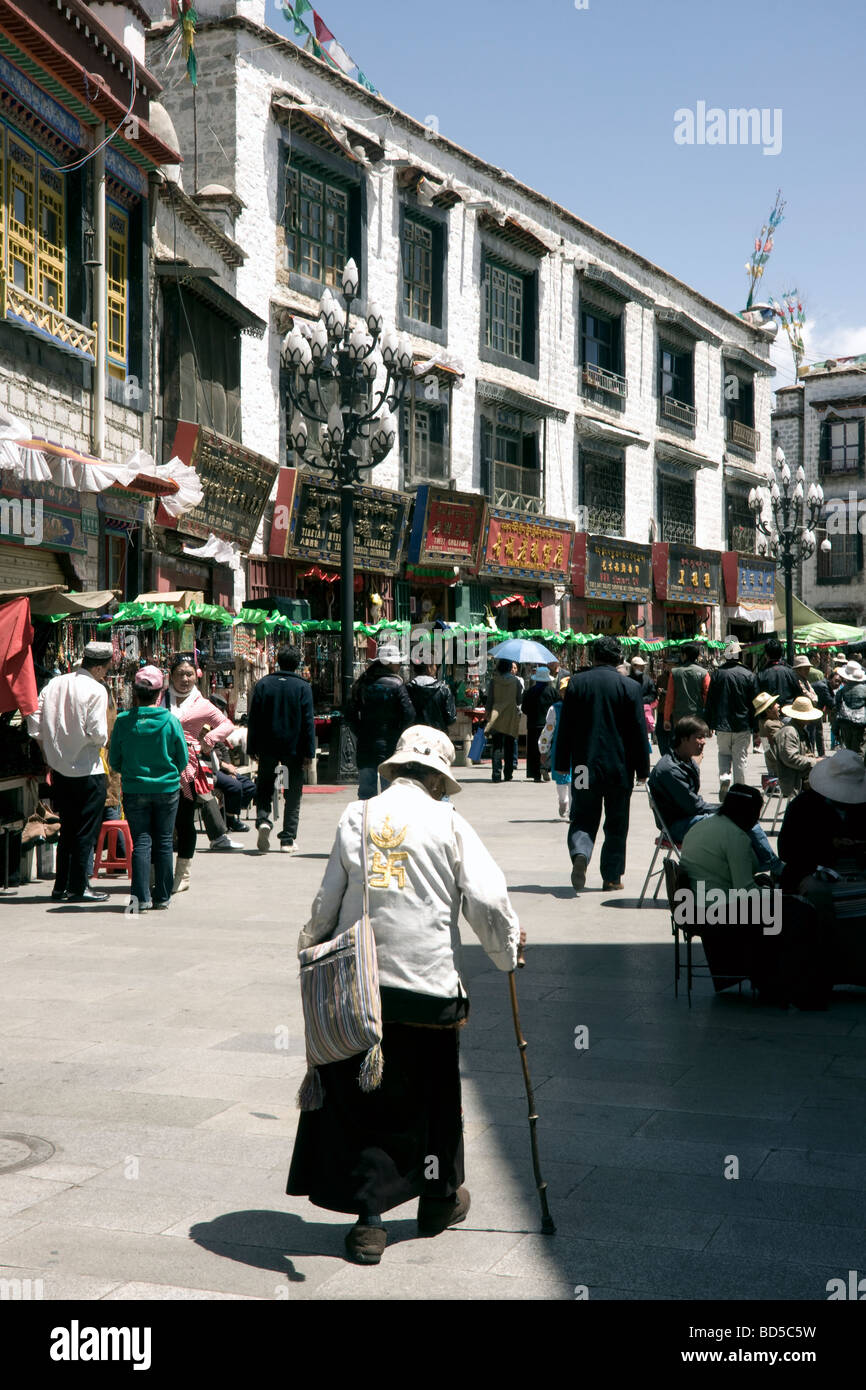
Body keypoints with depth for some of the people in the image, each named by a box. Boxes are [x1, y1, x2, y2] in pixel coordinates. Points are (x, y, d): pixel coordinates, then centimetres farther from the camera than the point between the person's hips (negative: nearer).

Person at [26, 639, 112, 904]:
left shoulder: (54, 684, 5)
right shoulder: (96, 690, -13)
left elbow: (35, 725, 3)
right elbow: (97, 734, -18)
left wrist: (50, 754, 12)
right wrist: (103, 740, 4)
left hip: (59, 770, 6)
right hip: (87, 771, -6)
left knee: (67, 829, 16)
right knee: (86, 832, 4)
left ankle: (61, 887, 19)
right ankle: (79, 888, 6)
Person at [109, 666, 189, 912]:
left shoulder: (123, 721, -10)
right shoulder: (171, 721, -10)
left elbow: (114, 761, -1)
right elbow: (183, 760, -1)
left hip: (134, 789, 0)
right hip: (167, 789, 0)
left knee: (140, 843, 6)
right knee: (164, 842, 11)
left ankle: (141, 898, 2)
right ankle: (163, 896, 17)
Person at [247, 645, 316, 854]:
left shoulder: (263, 684, 1)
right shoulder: (303, 687, -4)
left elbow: (253, 719, 2)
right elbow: (308, 722, -7)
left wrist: (252, 748, 7)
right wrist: (309, 753, -3)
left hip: (267, 747, 1)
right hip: (294, 748, -1)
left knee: (264, 788, 14)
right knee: (293, 794, 7)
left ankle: (263, 820, -13)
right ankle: (287, 840, 6)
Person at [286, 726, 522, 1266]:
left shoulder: (357, 817, 4)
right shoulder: (447, 822, -2)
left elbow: (328, 902, 7)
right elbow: (486, 898, -7)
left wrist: (312, 945, 24)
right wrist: (507, 945, 11)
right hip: (428, 980, -1)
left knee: (360, 1096, 9)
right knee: (433, 1090, 17)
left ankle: (369, 1217, 6)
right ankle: (439, 1199, 33)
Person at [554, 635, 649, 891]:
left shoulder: (576, 683, -1)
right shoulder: (629, 686, -4)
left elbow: (565, 726, 2)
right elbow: (639, 731, -2)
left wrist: (562, 763, 8)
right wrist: (642, 768, 5)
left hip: (584, 765, 1)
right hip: (619, 767, -1)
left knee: (583, 819, 8)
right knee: (616, 824, 10)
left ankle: (580, 854, -19)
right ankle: (611, 877, 12)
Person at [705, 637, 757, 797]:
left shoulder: (717, 674, -3)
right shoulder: (748, 675, -4)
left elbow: (710, 701, 1)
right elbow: (754, 701, 0)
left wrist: (710, 724, 8)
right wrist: (755, 726, 7)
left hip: (722, 725, 0)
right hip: (743, 725, 0)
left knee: (724, 753, 17)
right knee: (740, 759, 6)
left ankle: (724, 775, -8)